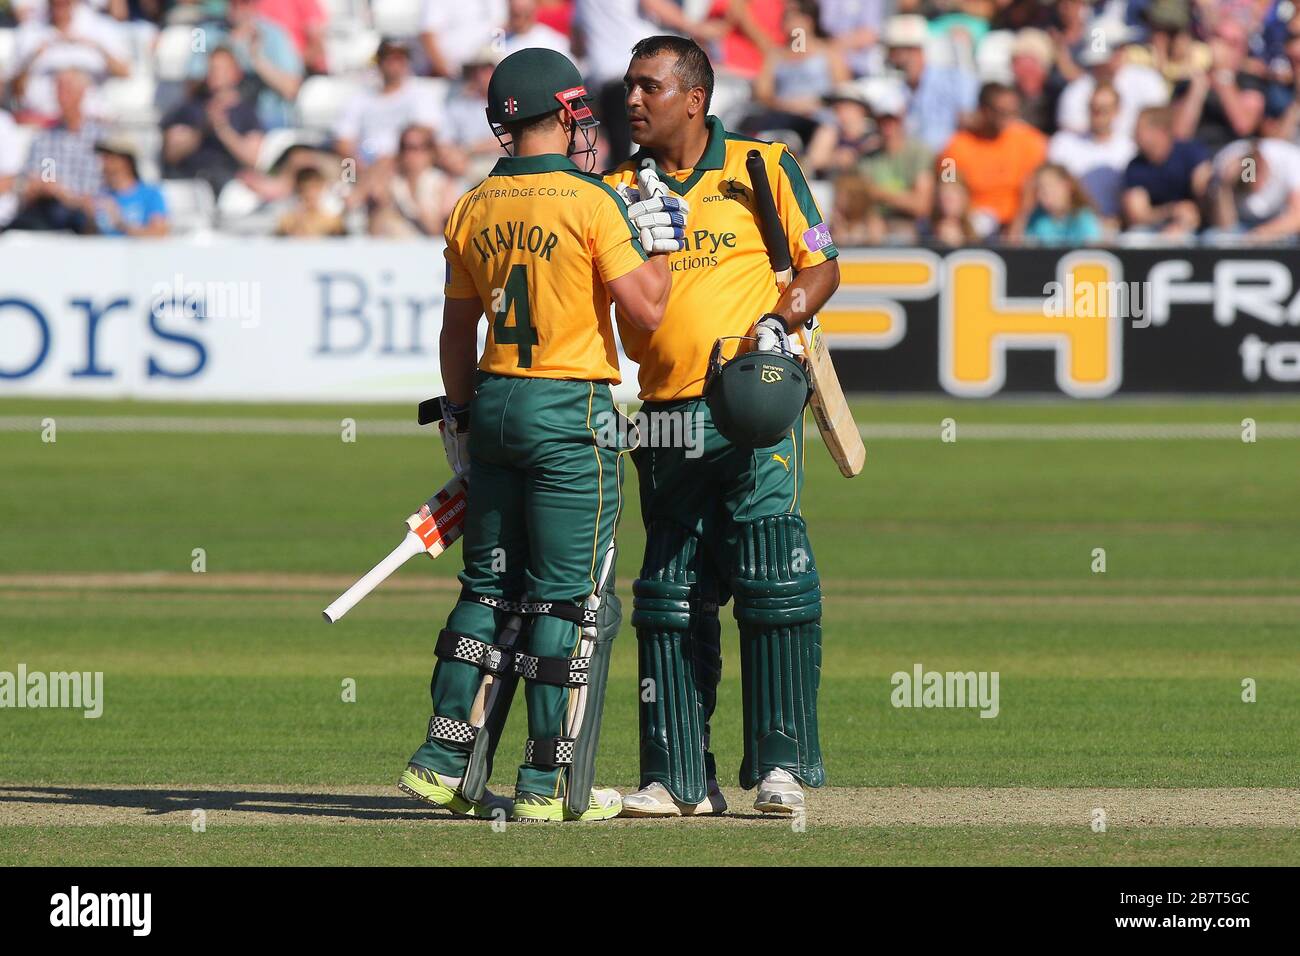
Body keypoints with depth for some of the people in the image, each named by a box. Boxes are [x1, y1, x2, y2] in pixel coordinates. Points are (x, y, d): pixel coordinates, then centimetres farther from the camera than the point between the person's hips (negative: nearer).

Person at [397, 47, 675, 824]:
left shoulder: (471, 211, 7)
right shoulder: (591, 203, -11)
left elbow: (457, 331, 13)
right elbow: (647, 310, -13)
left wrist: (461, 418, 23)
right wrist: (663, 237, 2)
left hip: (493, 406, 6)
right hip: (573, 411, -6)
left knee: (491, 589, 14)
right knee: (572, 600, -1)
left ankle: (446, 762, 12)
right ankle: (551, 784, -1)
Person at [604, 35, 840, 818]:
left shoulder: (762, 168, 4)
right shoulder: (622, 190, 12)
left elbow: (821, 266, 4)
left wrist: (779, 321, -10)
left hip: (755, 409, -4)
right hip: (667, 421, 4)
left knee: (771, 582, -9)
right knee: (671, 596, 4)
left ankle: (782, 765, -4)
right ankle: (680, 778, 9)